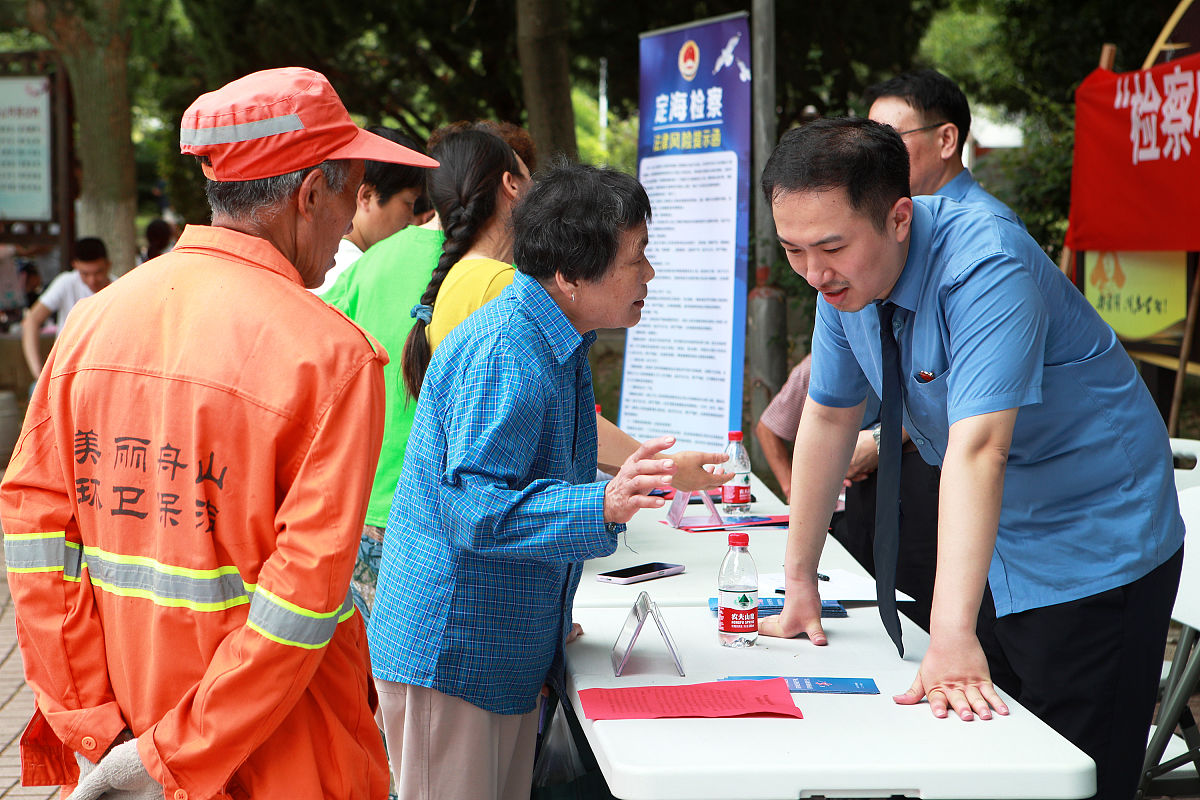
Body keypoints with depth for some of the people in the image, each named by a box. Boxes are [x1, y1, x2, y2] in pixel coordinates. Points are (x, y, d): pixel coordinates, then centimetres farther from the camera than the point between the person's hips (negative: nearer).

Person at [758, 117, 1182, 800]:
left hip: (1093, 553, -7)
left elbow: (977, 449, -40)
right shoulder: (846, 275, -6)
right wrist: (800, 584, 6)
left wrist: (954, 638, -47)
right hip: (989, 547, 7)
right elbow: (829, 418, 4)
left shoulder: (986, 269, -30)